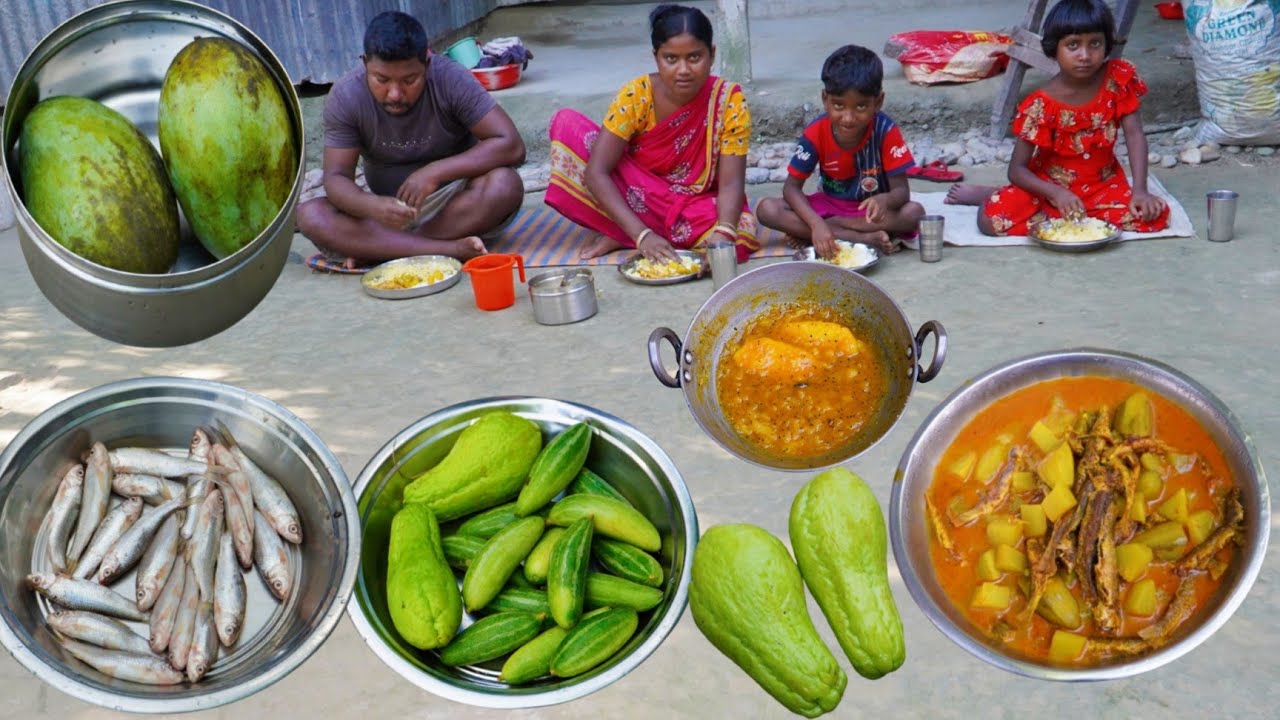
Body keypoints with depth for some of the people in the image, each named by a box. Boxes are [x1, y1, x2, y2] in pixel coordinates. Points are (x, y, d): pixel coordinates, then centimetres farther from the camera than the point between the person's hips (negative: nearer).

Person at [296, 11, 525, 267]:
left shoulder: (451, 80, -19)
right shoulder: (345, 97, -15)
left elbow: (511, 145, -23)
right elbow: (336, 176, -16)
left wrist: (436, 172, -31)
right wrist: (372, 207, -39)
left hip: (455, 205, -1)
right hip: (386, 208, 2)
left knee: (505, 185, -32)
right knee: (309, 215, -24)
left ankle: (377, 249, -23)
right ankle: (448, 250, -31)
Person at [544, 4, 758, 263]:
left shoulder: (730, 101, -17)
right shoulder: (635, 95, -18)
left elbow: (731, 183, -21)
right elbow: (596, 172, -24)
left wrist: (723, 234, -43)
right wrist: (642, 234, -37)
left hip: (696, 207, 0)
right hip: (640, 197, 0)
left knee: (741, 233, -35)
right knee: (567, 124, -18)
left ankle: (621, 236, -14)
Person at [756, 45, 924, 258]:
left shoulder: (885, 131, -21)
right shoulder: (816, 133, -18)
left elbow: (902, 190, -21)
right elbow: (792, 187, -16)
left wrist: (885, 200, -47)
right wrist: (816, 223, -35)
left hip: (870, 208, -2)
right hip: (828, 206, 2)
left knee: (914, 213, -32)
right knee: (767, 209, -25)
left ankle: (833, 225, -21)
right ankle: (867, 239, -27)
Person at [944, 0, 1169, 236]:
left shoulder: (1118, 80, -9)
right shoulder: (1042, 104, -18)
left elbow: (1134, 135, -11)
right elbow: (1017, 169, -18)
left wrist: (1140, 191, -25)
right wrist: (1056, 193, -35)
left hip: (1102, 183, 4)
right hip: (1050, 186, -4)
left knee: (1154, 215, -23)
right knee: (992, 219, -30)